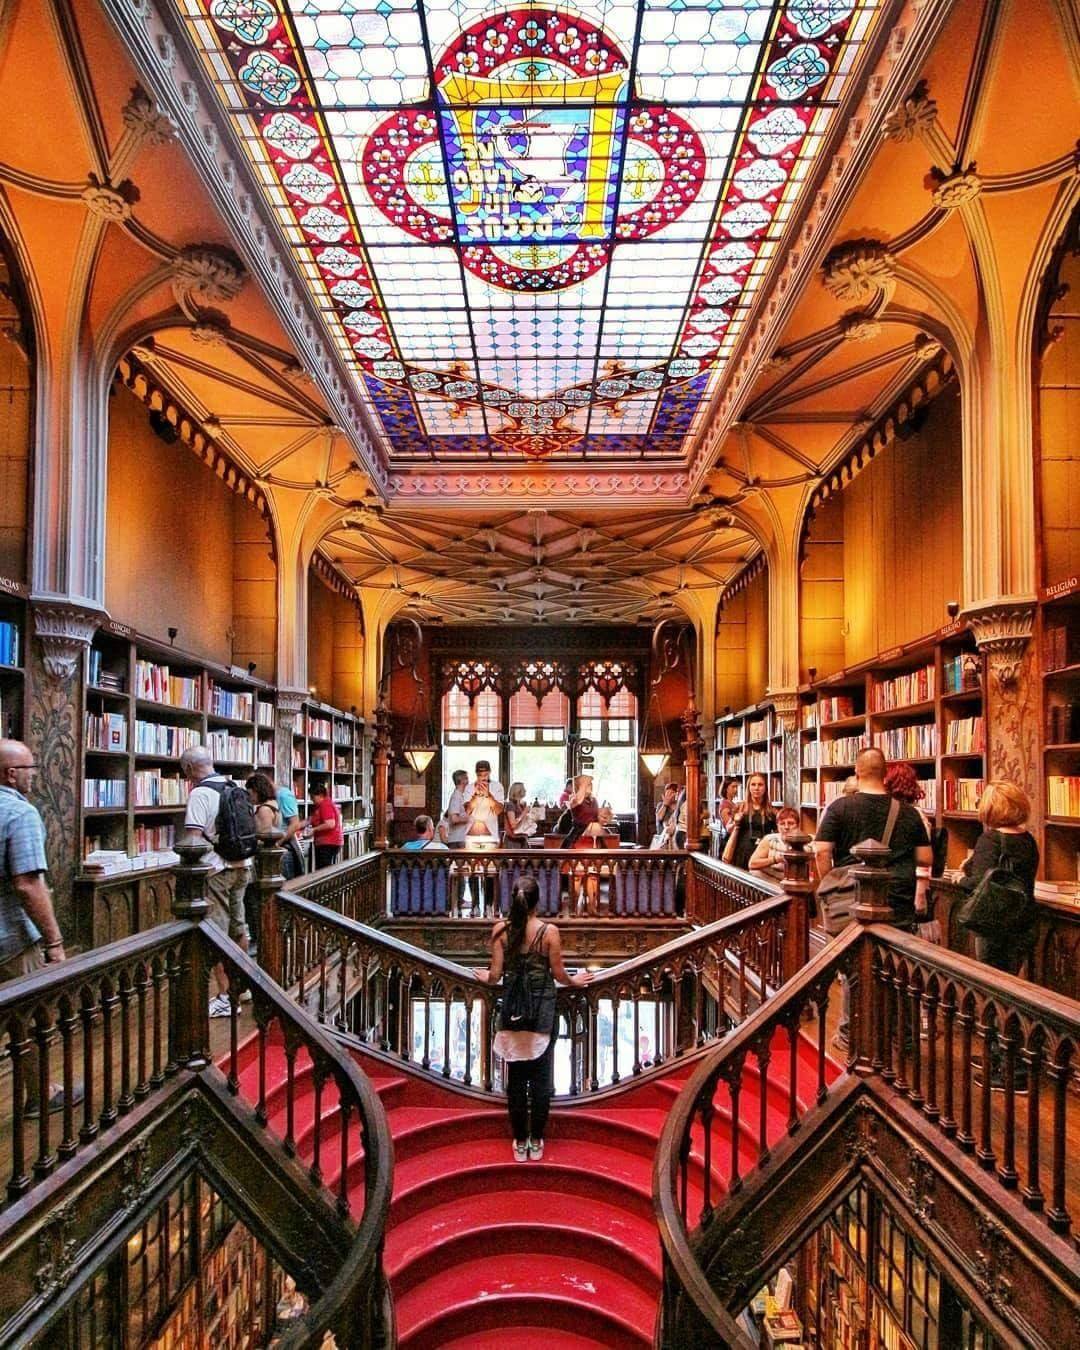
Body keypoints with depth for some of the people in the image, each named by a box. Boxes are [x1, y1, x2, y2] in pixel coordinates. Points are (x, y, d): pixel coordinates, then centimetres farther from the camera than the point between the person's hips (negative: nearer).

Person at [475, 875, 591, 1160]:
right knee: (541, 1076, 10)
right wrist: (575, 981, 16)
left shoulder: (500, 929, -8)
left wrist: (485, 978, 17)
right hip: (543, 1009, -1)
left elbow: (495, 975, -5)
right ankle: (536, 1141, 19)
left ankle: (520, 1142, 20)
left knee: (516, 1077, 11)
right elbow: (558, 974, -4)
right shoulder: (549, 931, -12)